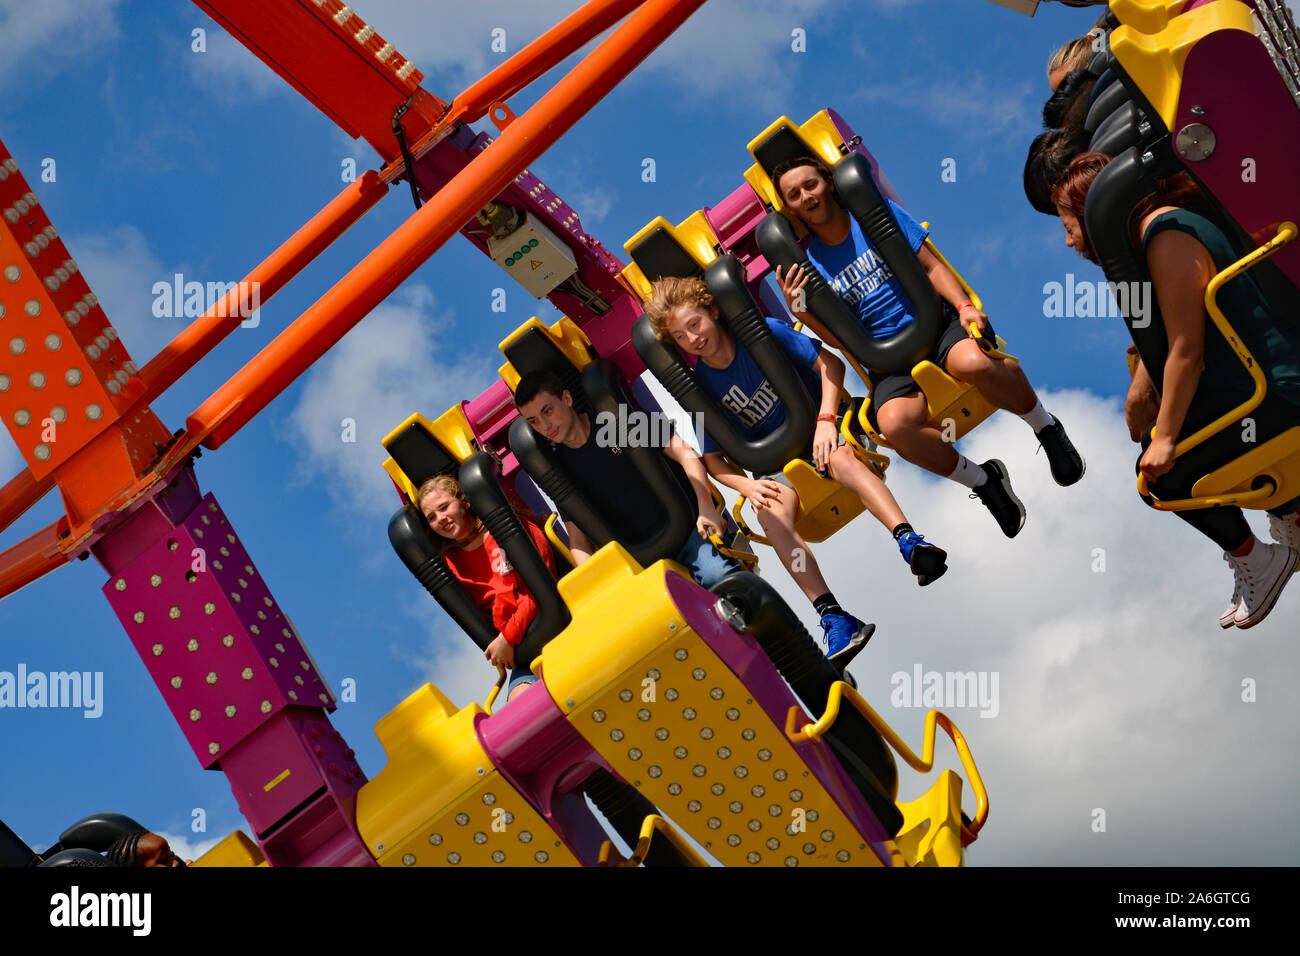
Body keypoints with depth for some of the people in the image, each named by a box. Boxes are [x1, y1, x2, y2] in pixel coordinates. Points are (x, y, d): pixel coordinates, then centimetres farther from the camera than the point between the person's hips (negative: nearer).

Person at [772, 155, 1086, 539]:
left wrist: (963, 306, -14)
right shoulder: (807, 266, 6)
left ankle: (1045, 427, -7)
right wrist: (800, 310, -13)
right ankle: (984, 482, -8)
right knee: (894, 423, -33)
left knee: (975, 362, -37)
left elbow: (932, 266, 4)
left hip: (937, 324, 0)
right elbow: (843, 339, 4)